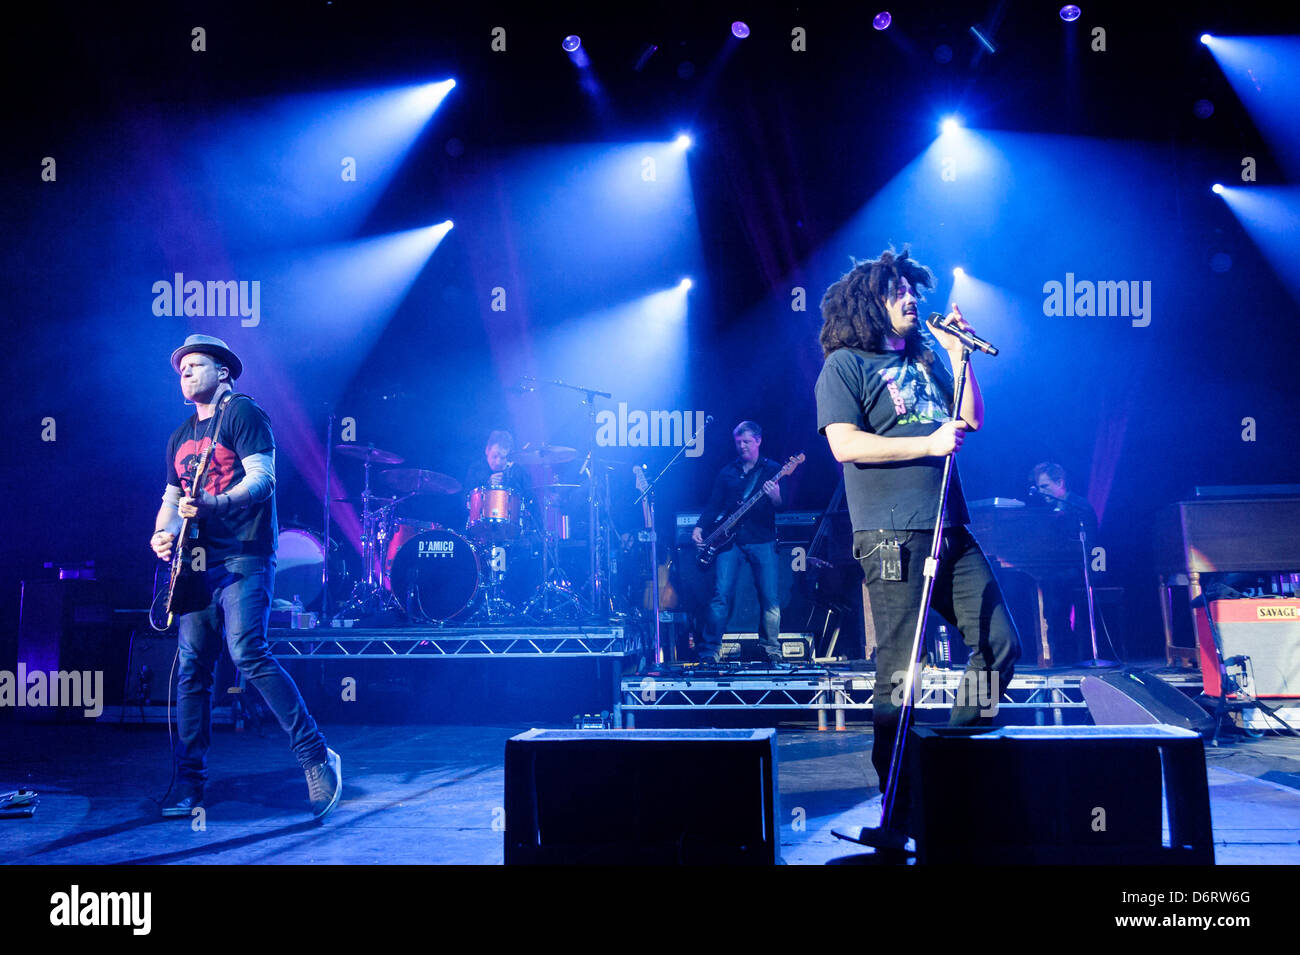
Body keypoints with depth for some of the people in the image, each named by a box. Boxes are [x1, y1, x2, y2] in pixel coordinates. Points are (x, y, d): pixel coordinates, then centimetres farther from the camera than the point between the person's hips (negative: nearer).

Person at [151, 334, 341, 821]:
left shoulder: (243, 413, -2)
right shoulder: (181, 437, 21)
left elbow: (263, 479, -14)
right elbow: (171, 496, 24)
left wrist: (212, 504, -28)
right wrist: (162, 534, 2)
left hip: (243, 558, -7)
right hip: (197, 563, 7)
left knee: (248, 652, -21)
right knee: (192, 668, 4)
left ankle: (316, 757, -14)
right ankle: (189, 784, 11)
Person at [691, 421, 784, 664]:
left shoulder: (772, 469, 7)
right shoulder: (727, 472, 16)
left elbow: (785, 506, -1)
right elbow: (714, 505, 16)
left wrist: (776, 498, -25)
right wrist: (700, 527, 0)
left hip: (762, 540, -2)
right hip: (730, 540, 2)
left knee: (770, 598, -5)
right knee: (722, 594, -8)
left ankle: (771, 650, 9)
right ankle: (709, 651, -5)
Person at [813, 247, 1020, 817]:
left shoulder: (925, 357, 22)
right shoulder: (845, 364, 0)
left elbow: (971, 421, 18)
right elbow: (845, 445, -12)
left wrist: (958, 353, 10)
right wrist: (928, 444, -14)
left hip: (950, 530, 7)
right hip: (892, 535, -7)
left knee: (1000, 644, 4)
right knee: (900, 671, -5)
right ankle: (898, 799, 6)